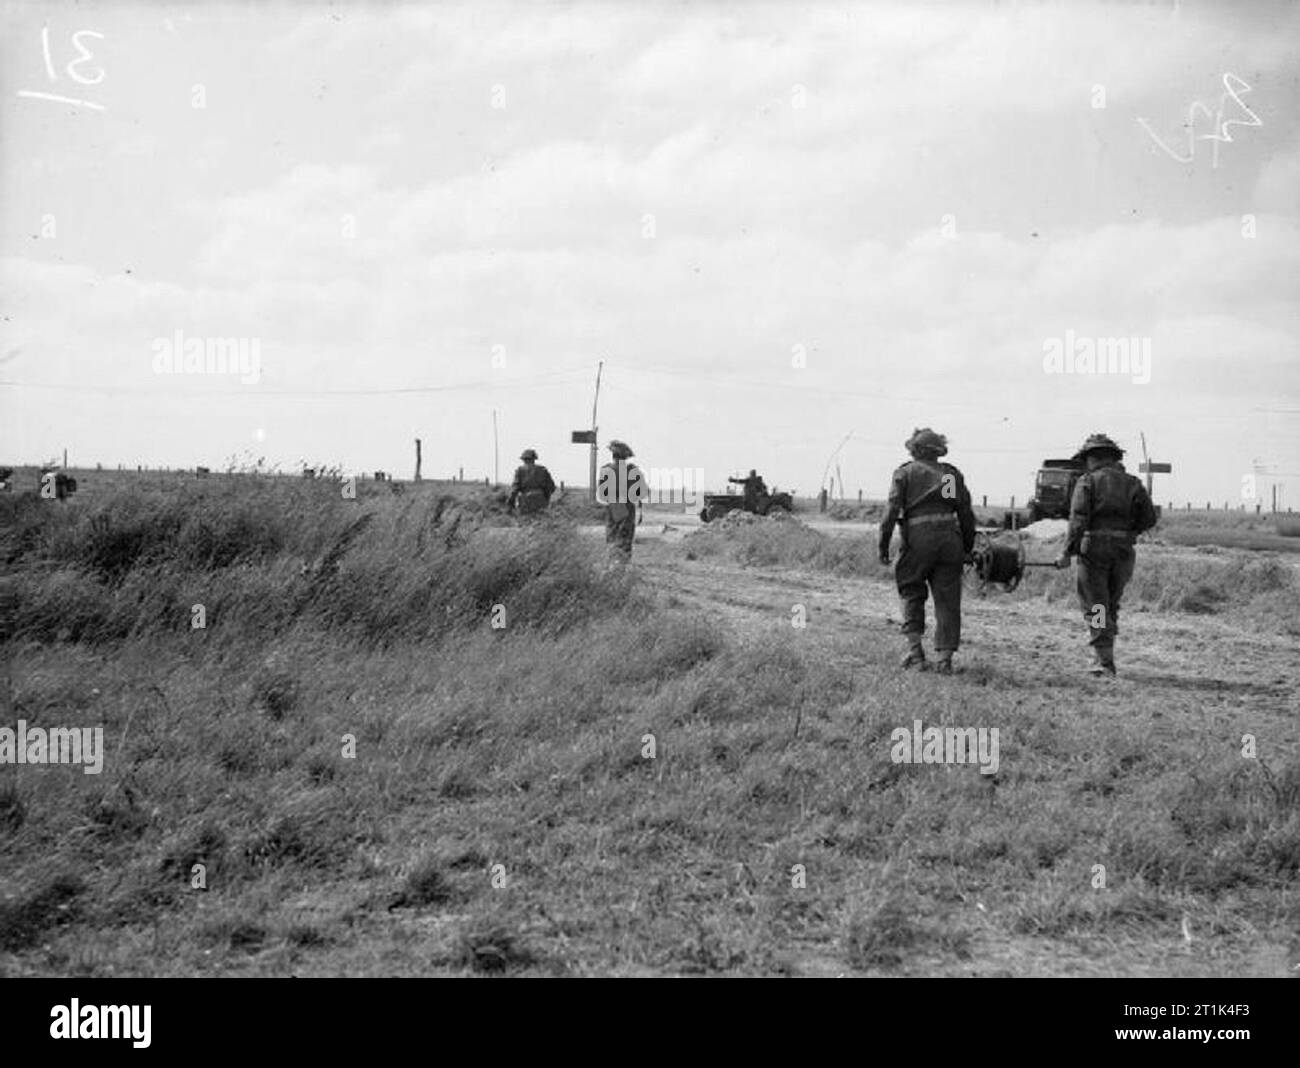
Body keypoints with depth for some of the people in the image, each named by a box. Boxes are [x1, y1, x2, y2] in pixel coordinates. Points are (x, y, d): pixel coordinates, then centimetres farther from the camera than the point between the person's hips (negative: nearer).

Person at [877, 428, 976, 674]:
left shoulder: (905, 473, 6)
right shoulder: (952, 474, 15)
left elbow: (892, 510, -3)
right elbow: (966, 514, 13)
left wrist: (883, 546, -1)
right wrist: (968, 548, 19)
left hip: (918, 537, -2)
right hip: (949, 538, 2)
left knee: (911, 592, 14)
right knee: (947, 600, 5)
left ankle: (915, 647, 2)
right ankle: (945, 658, 1)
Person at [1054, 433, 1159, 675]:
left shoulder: (1088, 481, -1)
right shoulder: (1132, 483, 11)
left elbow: (1078, 518, -12)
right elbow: (1149, 518, 5)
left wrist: (1068, 551, -12)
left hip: (1094, 548, -4)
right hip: (1124, 551, 4)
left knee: (1095, 607, 0)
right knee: (1111, 606, 17)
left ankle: (1104, 661, -8)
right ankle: (1104, 656, 18)